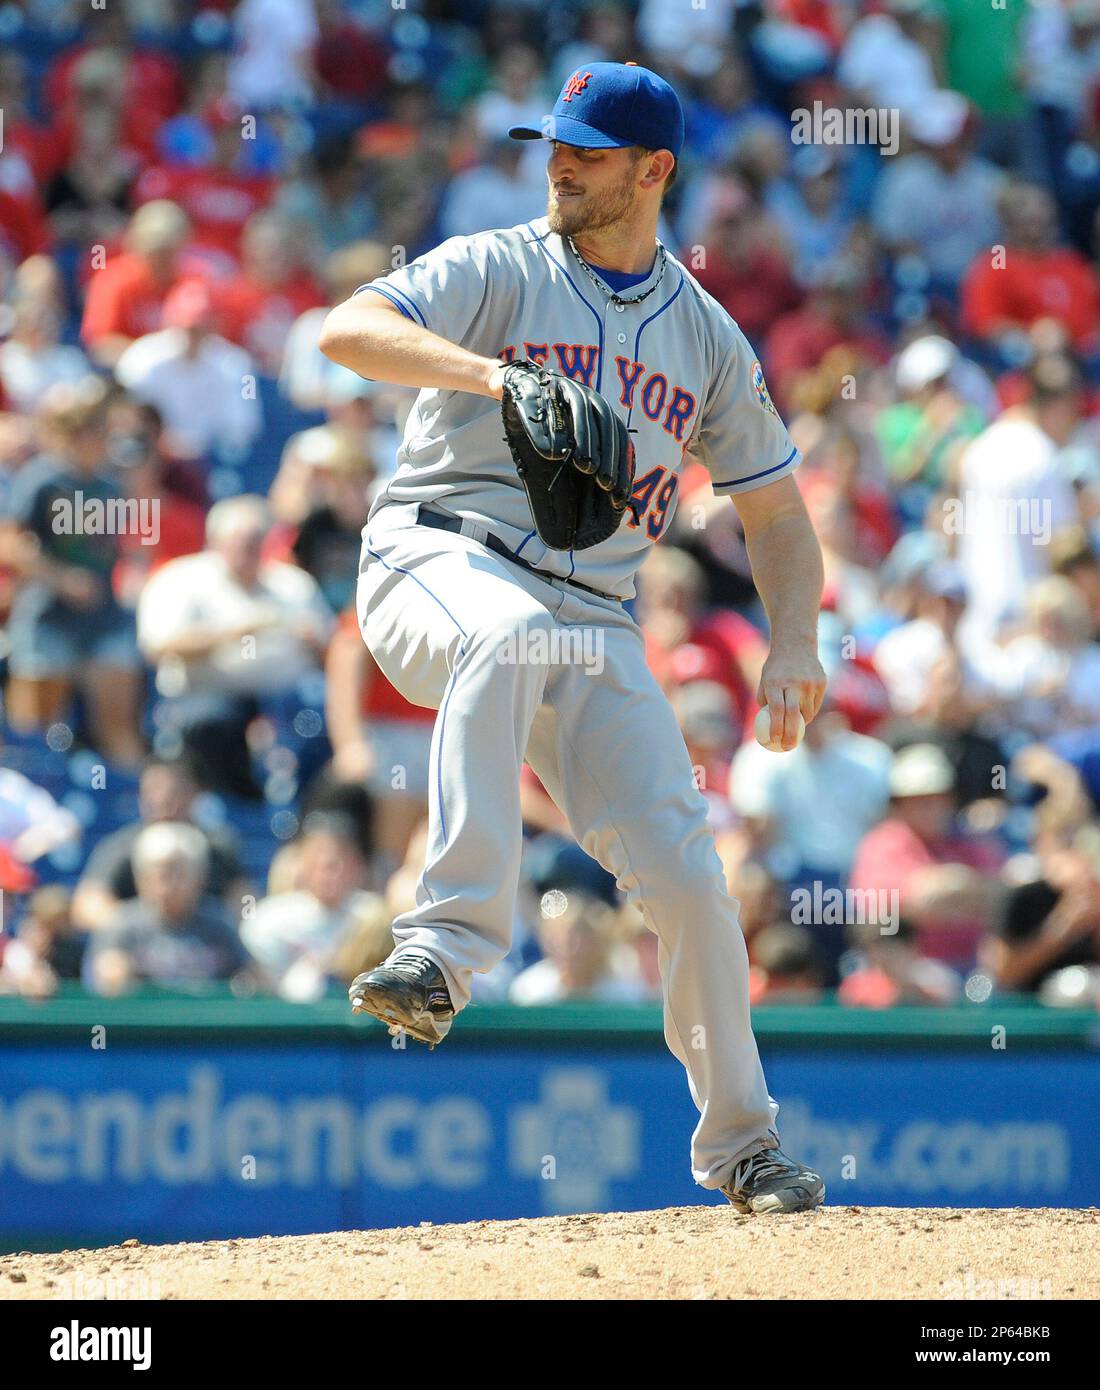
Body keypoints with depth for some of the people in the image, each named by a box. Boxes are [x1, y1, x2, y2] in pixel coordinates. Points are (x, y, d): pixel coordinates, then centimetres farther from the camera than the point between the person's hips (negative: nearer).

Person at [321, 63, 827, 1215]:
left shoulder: (708, 339, 16)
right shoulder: (495, 272, 4)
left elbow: (774, 510, 21)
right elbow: (349, 331, -13)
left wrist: (794, 644, 3)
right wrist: (495, 375, -30)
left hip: (593, 626, 4)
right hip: (440, 564, -3)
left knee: (685, 873, -6)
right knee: (506, 632, -41)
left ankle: (740, 1142, 12)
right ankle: (451, 938, -48)